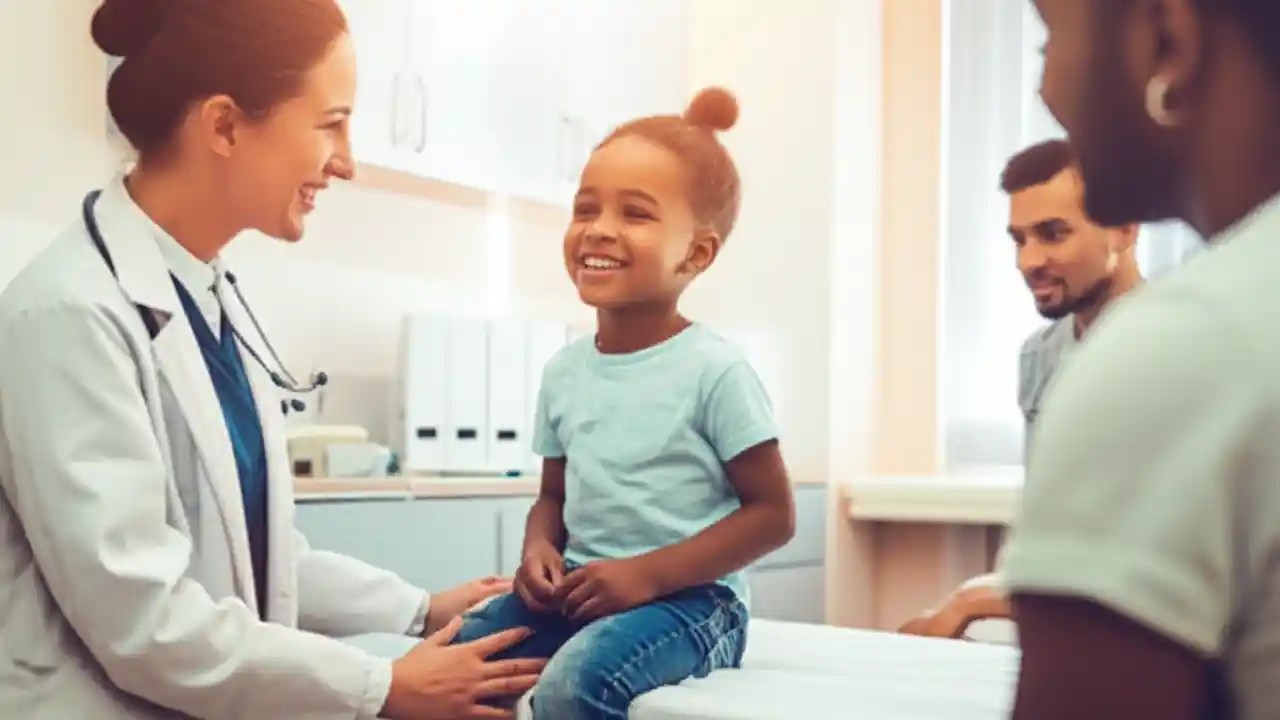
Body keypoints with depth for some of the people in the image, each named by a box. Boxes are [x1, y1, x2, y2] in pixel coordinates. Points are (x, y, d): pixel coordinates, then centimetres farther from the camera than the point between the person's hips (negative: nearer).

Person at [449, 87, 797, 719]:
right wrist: (540, 549, -5)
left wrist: (647, 574, -18)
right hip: (580, 591, 6)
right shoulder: (564, 370, 8)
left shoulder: (714, 370, -11)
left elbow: (773, 513, -10)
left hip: (689, 597, -6)